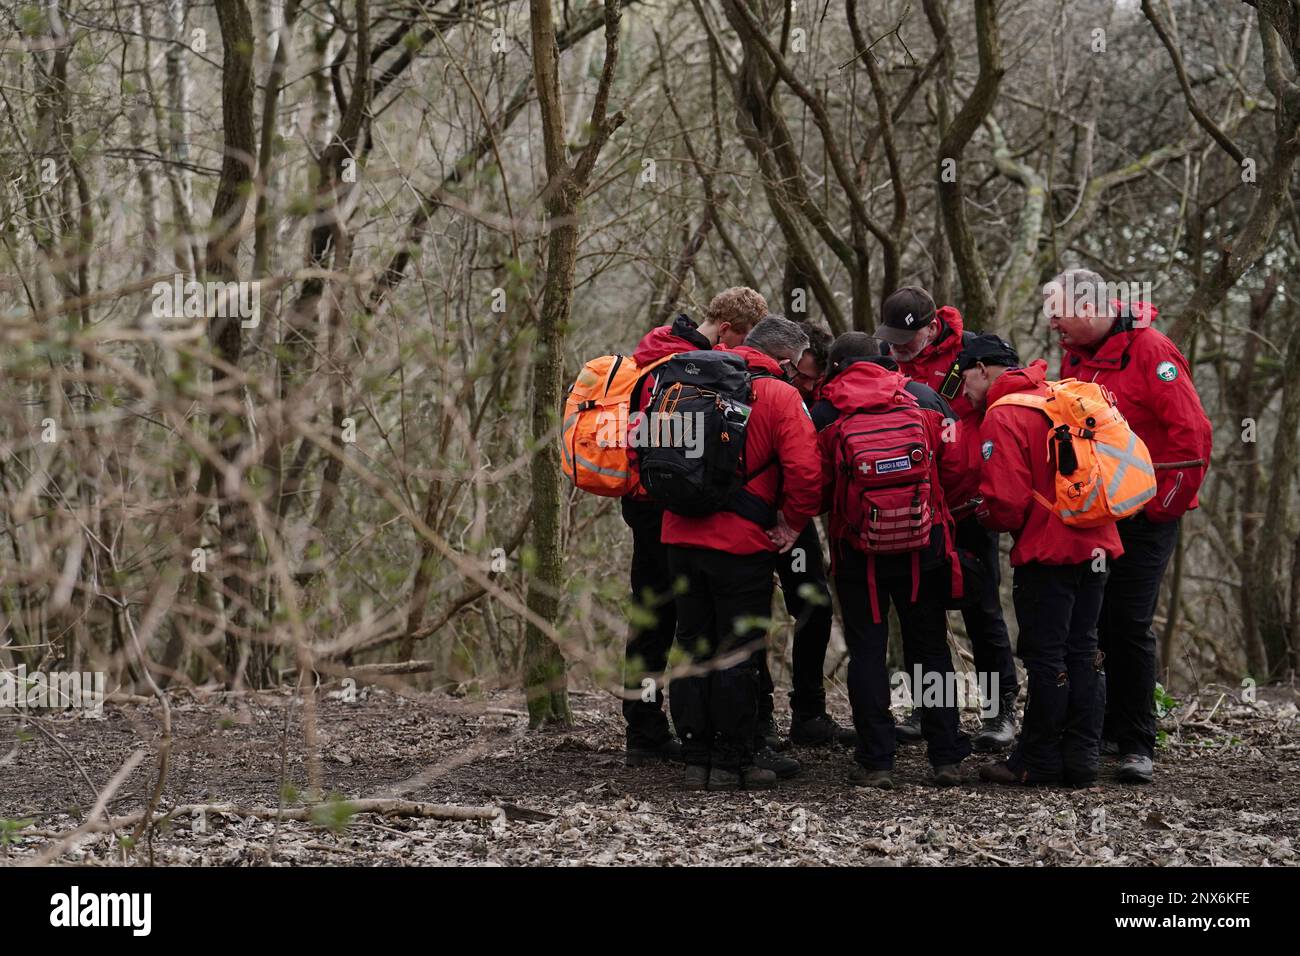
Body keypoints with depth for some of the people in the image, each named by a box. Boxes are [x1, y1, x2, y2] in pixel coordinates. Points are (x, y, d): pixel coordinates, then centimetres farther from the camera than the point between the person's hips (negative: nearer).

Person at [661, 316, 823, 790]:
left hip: (681, 537, 5)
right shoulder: (780, 396, -7)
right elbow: (805, 471, -17)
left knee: (692, 649, 12)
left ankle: (695, 760, 15)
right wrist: (792, 523, -2)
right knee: (738, 654, 3)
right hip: (741, 543, -5)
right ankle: (731, 763, 6)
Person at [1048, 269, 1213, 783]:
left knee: (1128, 625, -8)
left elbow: (1193, 434, -17)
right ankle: (1109, 727, 20)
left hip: (1144, 516, -7)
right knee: (1091, 622, 9)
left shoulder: (1150, 350, -14)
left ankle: (1137, 746, -2)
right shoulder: (1074, 358, 10)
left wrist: (1166, 506, -13)